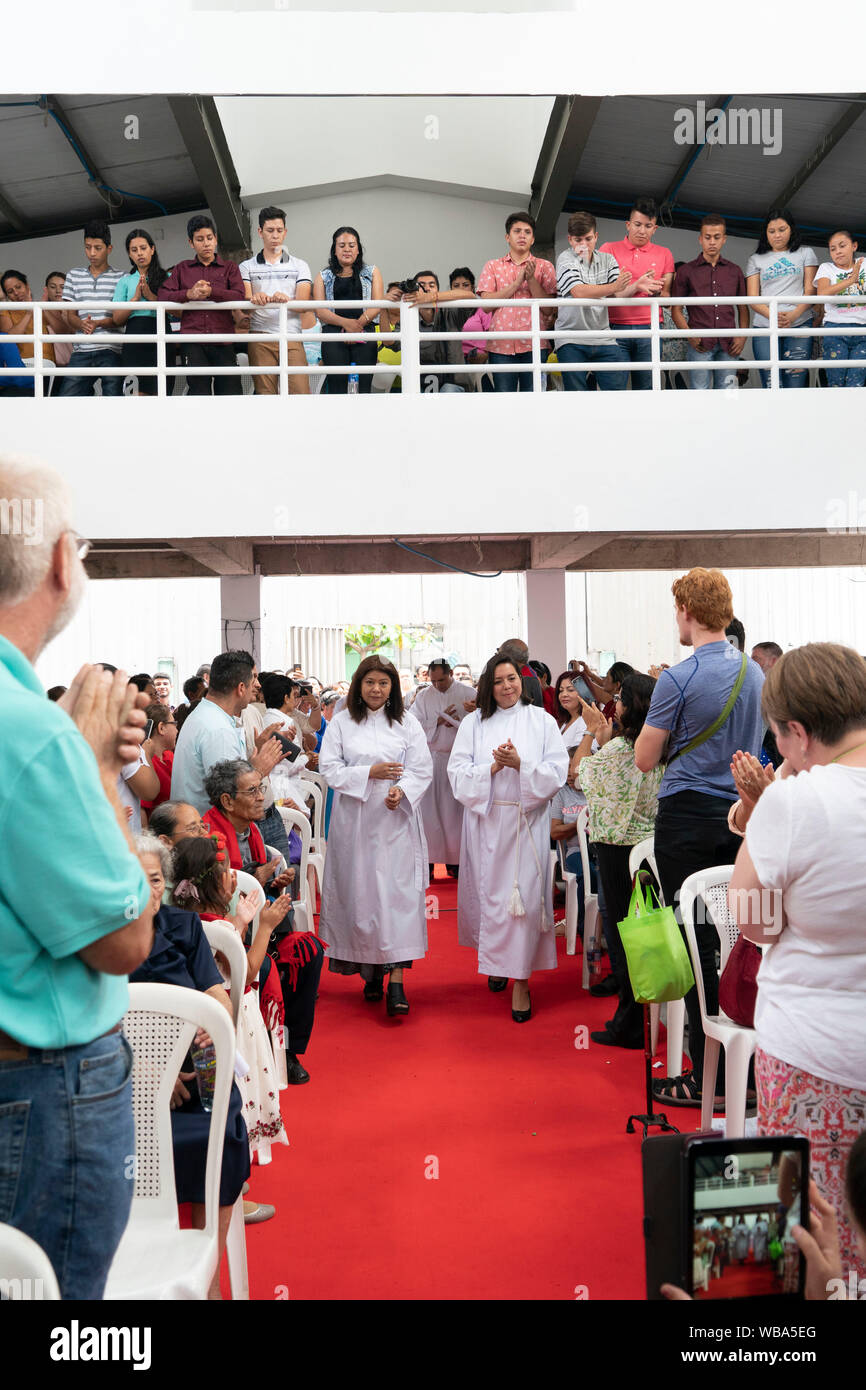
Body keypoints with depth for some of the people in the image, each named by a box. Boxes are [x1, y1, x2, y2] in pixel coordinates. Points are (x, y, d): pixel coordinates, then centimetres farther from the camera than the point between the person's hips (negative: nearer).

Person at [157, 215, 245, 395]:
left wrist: (211, 291, -15)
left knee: (230, 391, -6)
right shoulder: (182, 268, 19)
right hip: (194, 342, 0)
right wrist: (189, 294, -10)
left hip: (223, 341, 0)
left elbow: (239, 296, -1)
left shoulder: (229, 267, 16)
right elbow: (162, 294, 6)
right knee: (199, 391, -8)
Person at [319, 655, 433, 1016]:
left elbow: (422, 769, 2)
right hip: (354, 820, 1)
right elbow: (329, 768, -1)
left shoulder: (407, 724, 7)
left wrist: (402, 789, -18)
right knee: (360, 891, 3)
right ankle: (370, 972, 17)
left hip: (396, 818, -1)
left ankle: (396, 980, -11)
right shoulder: (341, 723, 6)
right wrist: (369, 773, -13)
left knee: (398, 890, -9)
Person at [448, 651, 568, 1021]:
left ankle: (520, 980, 1)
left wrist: (520, 764, -17)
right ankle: (496, 961, 30)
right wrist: (493, 767, -16)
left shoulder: (542, 721, 4)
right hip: (485, 822, 2)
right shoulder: (473, 724, 7)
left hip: (527, 821, -1)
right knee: (489, 894, 7)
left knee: (523, 897, -6)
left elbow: (557, 773, -3)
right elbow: (458, 775, -1)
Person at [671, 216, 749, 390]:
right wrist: (690, 335, -9)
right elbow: (676, 310, 6)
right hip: (700, 343, -2)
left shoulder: (734, 271, 16)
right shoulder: (686, 271, 8)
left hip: (728, 345, 3)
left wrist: (742, 337, 2)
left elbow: (743, 308, 18)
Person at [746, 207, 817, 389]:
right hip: (765, 327, 0)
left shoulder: (805, 253, 16)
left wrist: (795, 314, -14)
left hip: (799, 325, 0)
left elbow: (810, 290, 7)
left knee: (795, 384, -9)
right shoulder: (756, 259, 16)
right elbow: (752, 297, 6)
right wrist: (772, 314, -15)